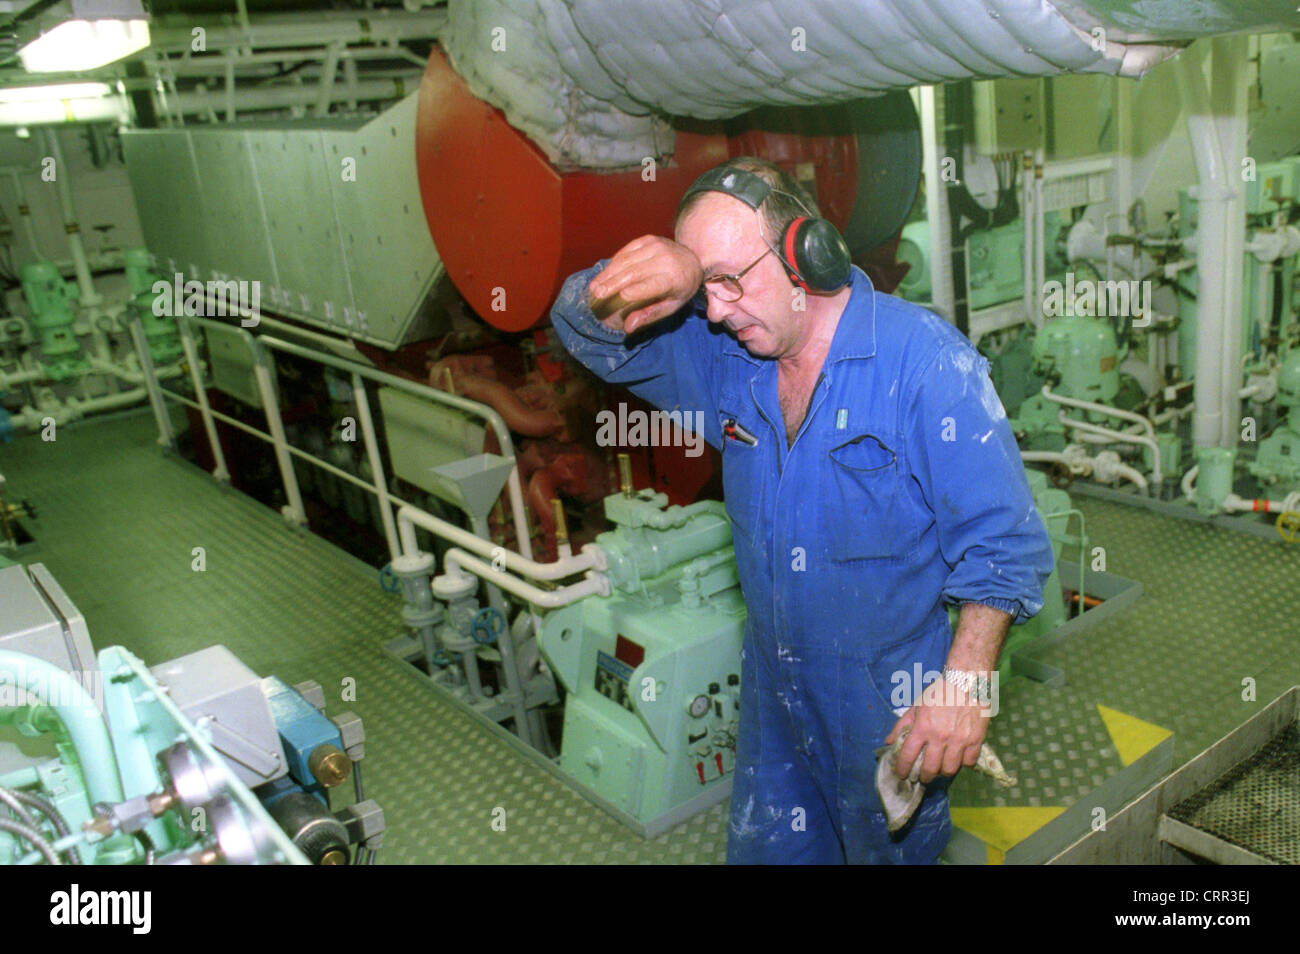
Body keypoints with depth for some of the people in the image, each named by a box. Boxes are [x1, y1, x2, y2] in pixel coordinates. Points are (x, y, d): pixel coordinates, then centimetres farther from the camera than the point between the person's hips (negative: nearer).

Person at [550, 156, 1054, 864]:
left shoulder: (926, 362, -19)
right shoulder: (727, 357, -3)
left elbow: (1000, 541, -18)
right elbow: (586, 332, -3)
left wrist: (964, 682, -25)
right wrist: (660, 272, -25)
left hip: (892, 710, -4)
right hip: (774, 699, 5)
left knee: (891, 851, 18)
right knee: (762, 850, 21)